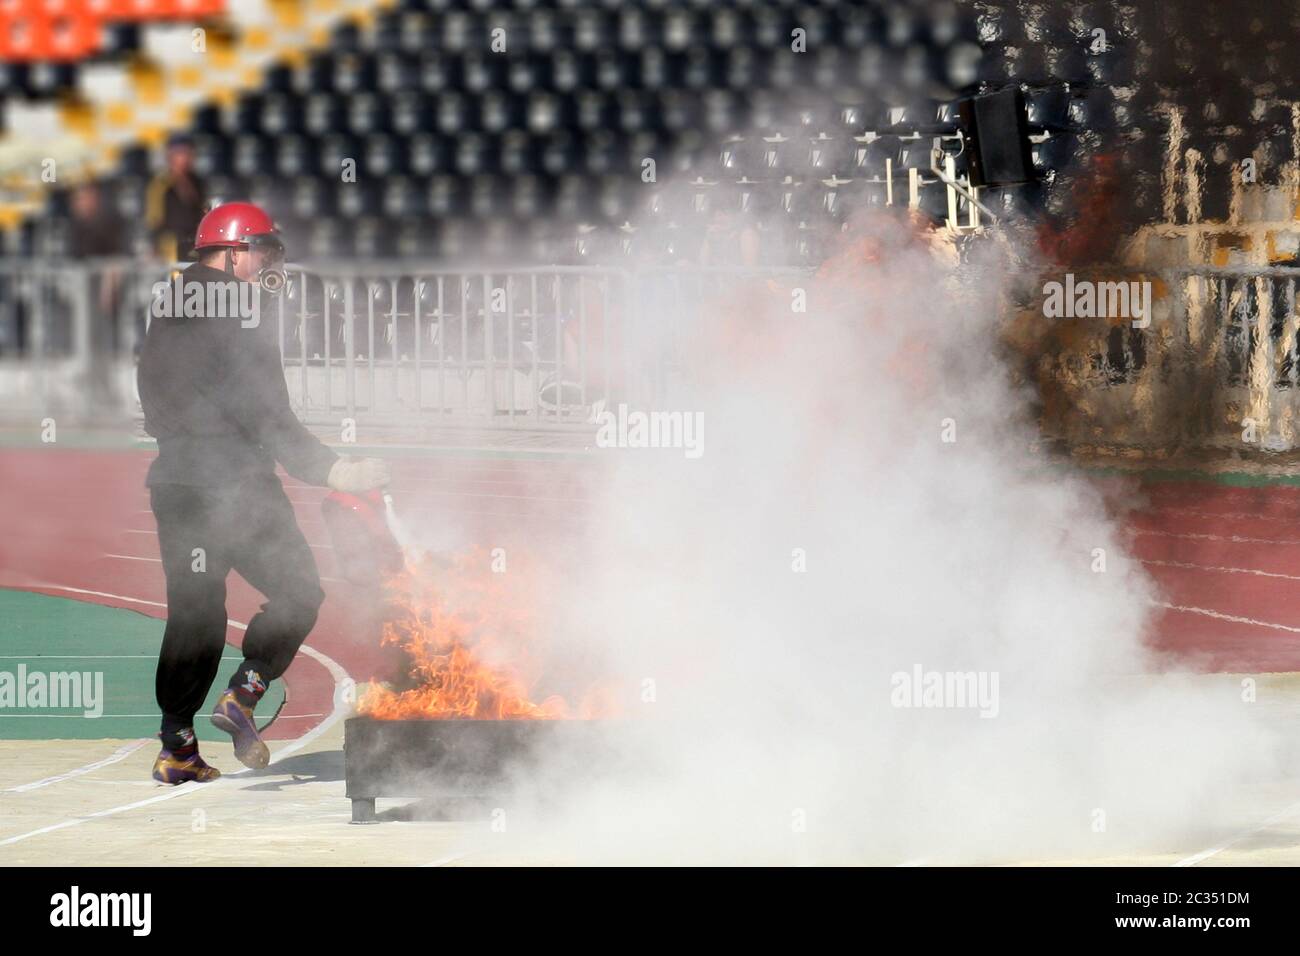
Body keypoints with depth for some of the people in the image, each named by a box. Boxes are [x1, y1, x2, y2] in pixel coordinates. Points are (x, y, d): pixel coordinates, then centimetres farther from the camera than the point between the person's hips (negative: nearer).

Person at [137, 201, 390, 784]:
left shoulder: (166, 316, 12)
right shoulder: (239, 319, -11)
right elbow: (264, 415, -17)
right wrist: (331, 471, -20)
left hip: (173, 480, 7)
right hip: (236, 481, -7)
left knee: (192, 611, 11)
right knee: (297, 593, 7)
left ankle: (176, 746, 8)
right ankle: (243, 695, -6)